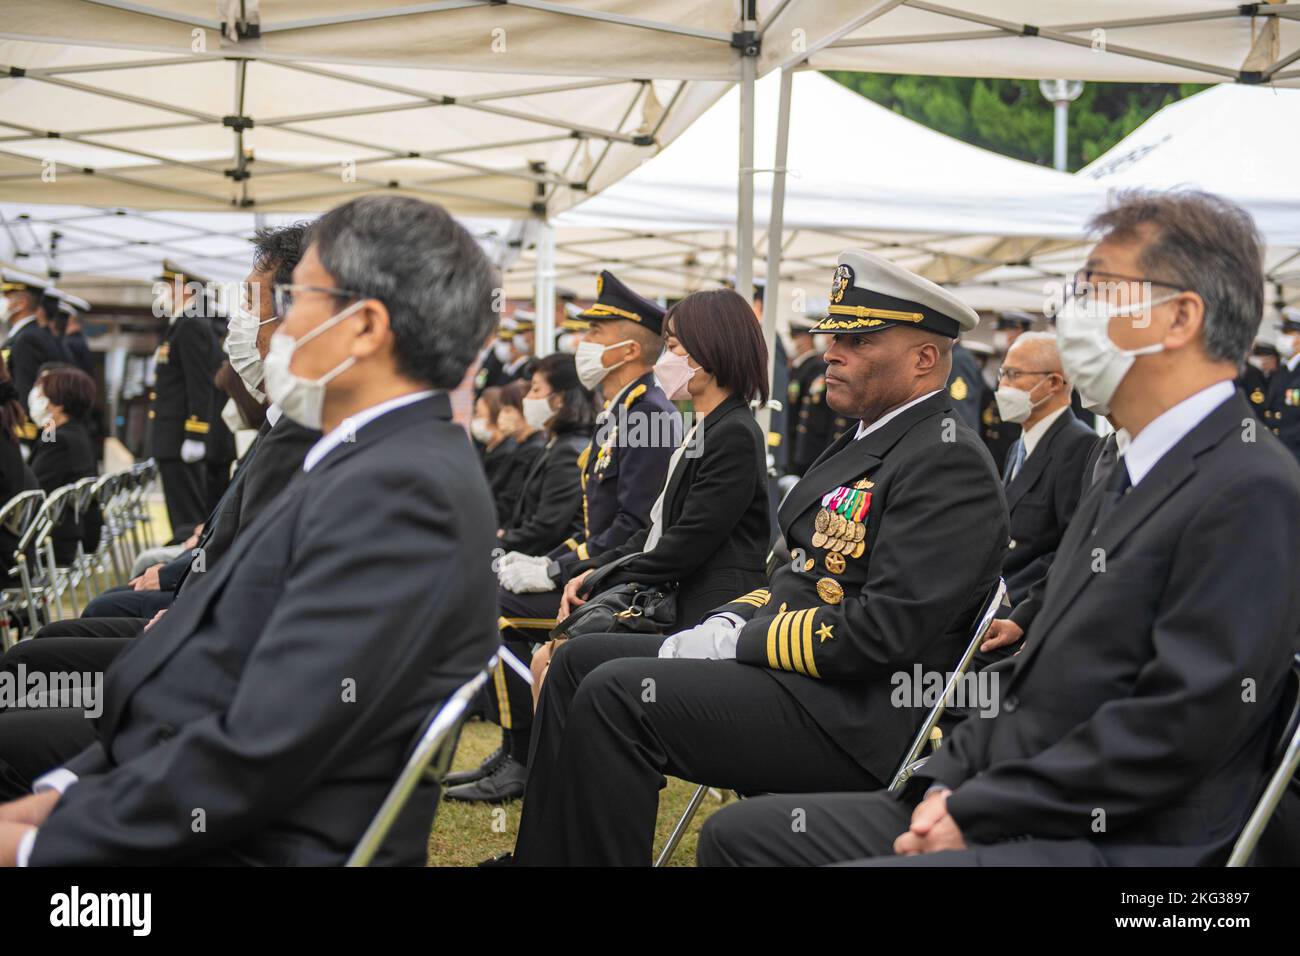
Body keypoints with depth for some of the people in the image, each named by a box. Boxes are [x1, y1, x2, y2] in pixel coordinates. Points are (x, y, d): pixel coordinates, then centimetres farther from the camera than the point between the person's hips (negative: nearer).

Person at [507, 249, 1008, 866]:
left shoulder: (949, 463, -15)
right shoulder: (870, 441, 16)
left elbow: (885, 633, -23)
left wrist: (736, 639, -16)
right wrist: (725, 623, 3)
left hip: (856, 719, -10)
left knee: (615, 695, -23)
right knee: (579, 662, 8)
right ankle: (541, 855, 11)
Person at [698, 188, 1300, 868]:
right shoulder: (1124, 485, 20)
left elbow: (1177, 727, -20)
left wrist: (974, 813, -16)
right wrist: (946, 785, 3)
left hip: (1117, 845, -10)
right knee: (739, 832, 6)